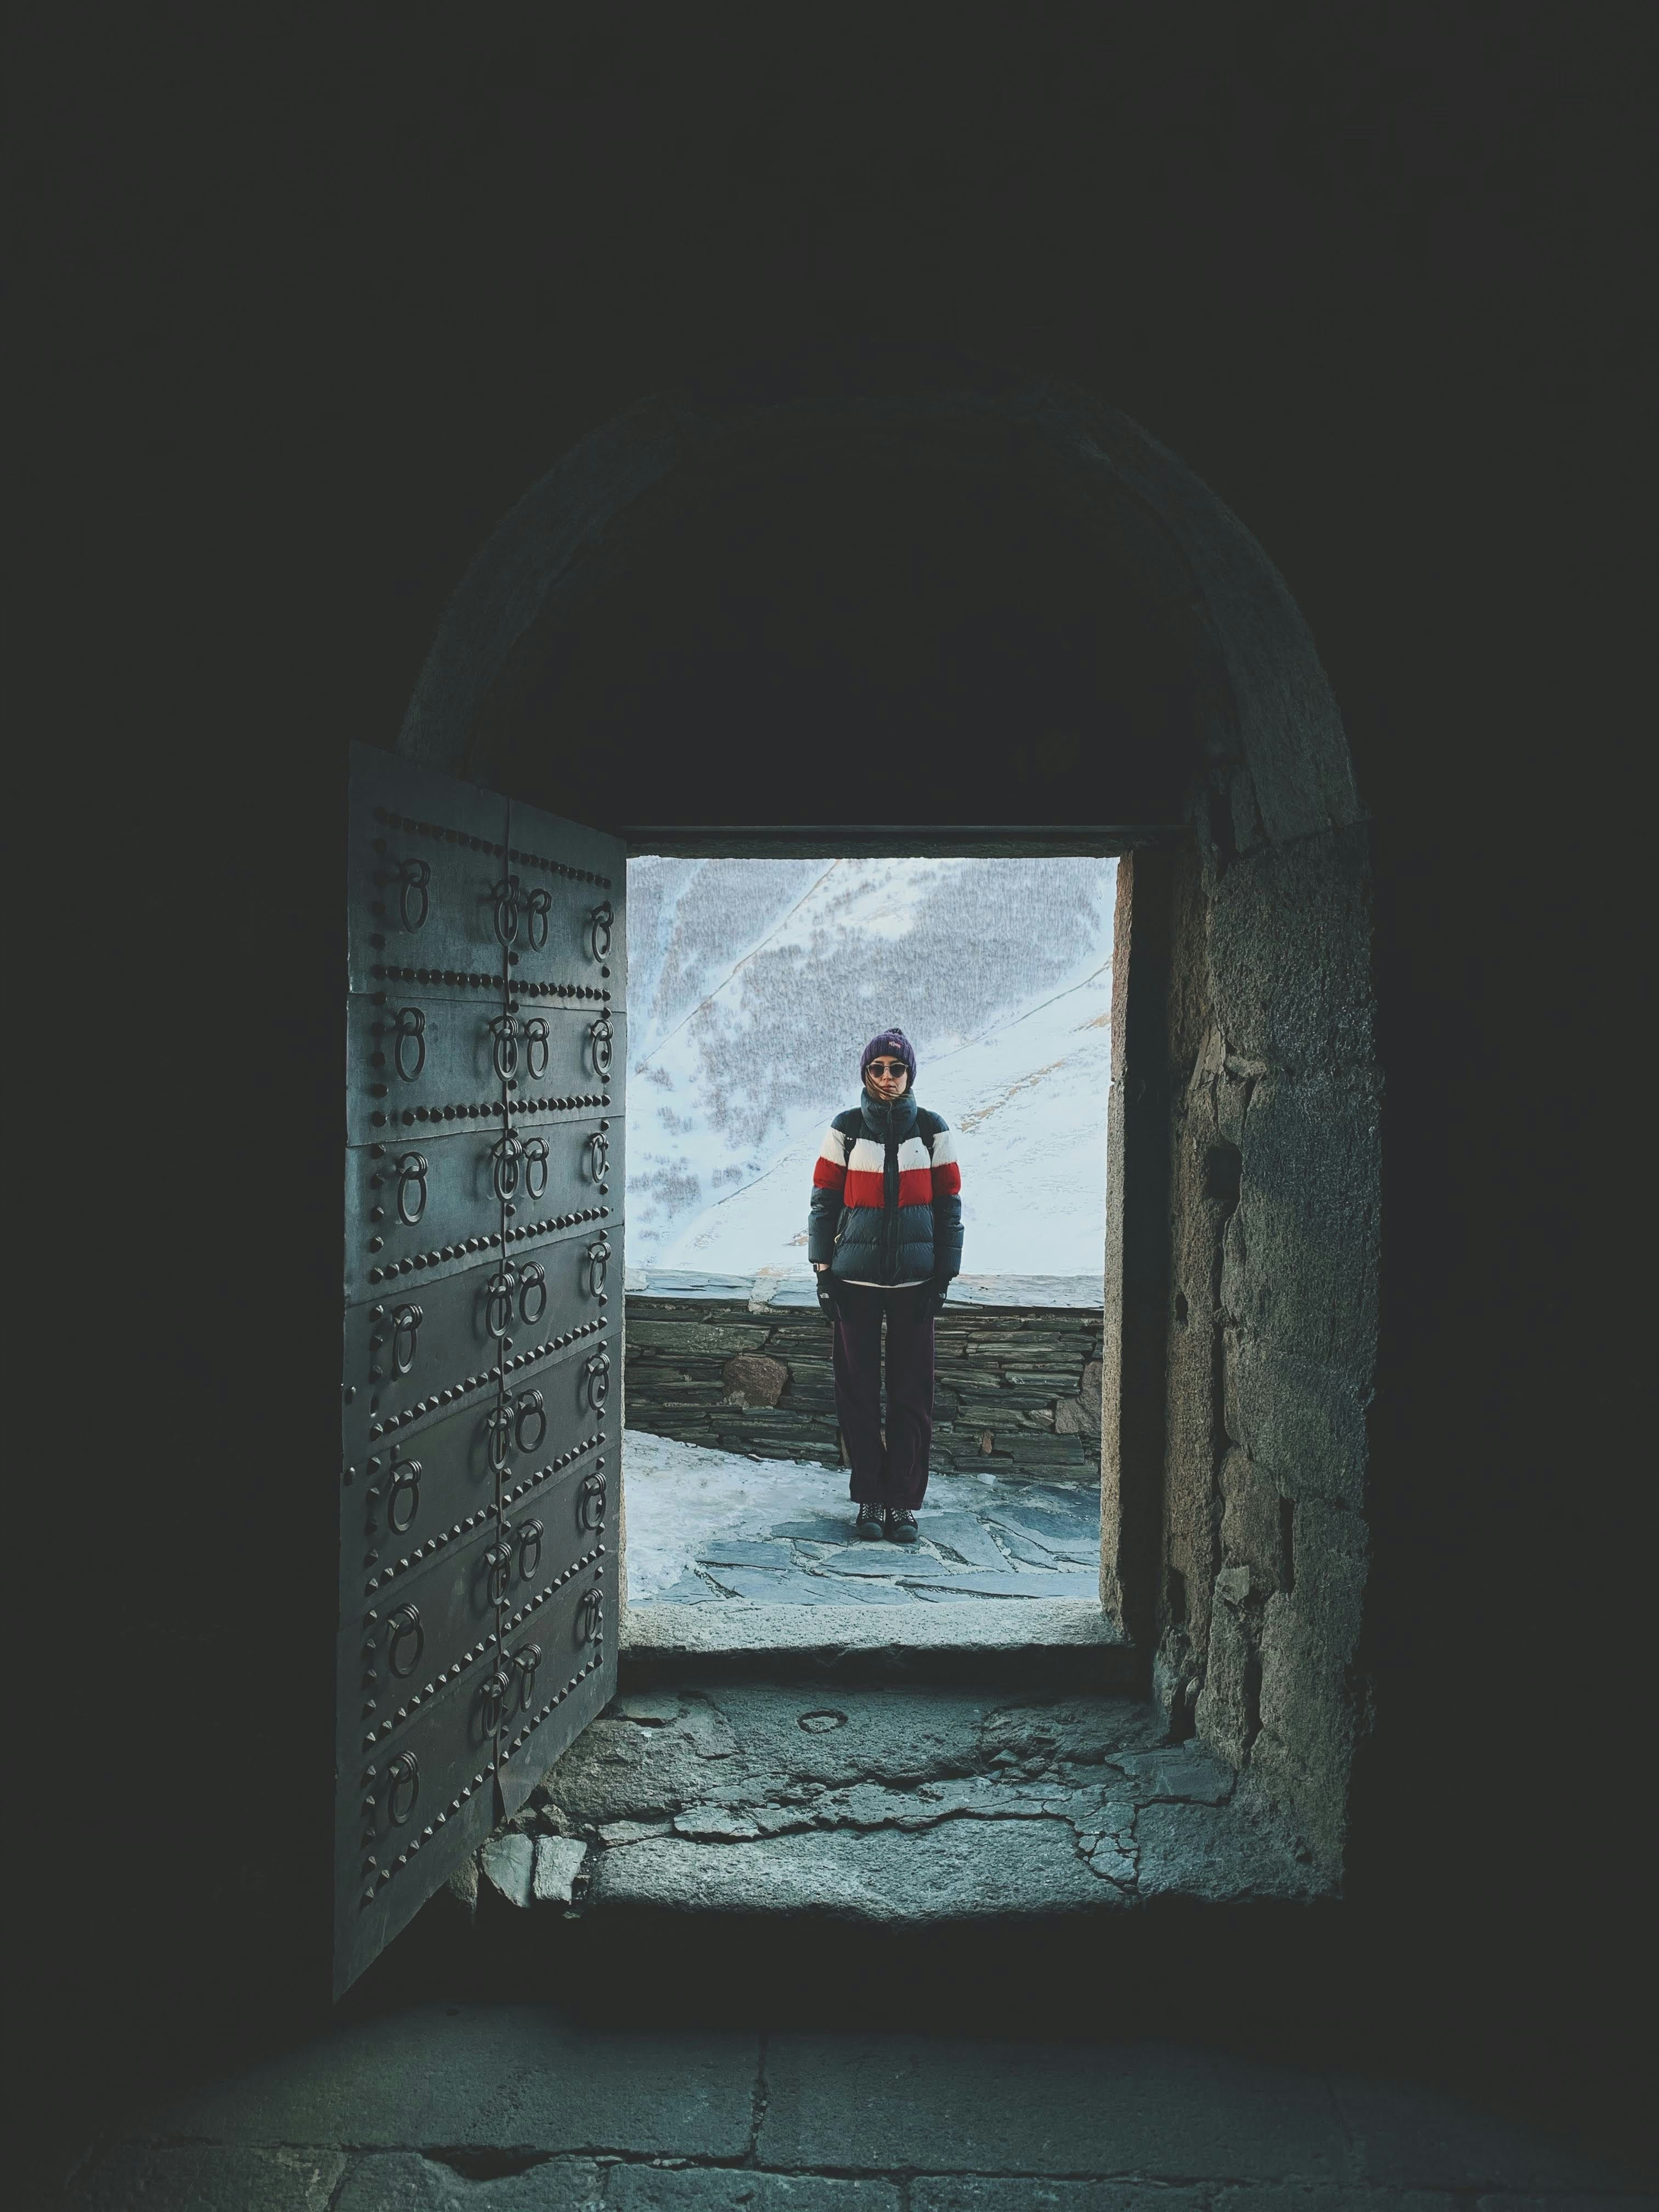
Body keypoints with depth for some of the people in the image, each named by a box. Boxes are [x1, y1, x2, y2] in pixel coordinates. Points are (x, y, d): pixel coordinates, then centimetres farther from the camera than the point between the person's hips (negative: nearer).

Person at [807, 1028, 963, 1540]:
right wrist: (823, 1271, 0)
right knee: (858, 1391, 3)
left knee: (911, 1393, 1)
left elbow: (948, 1206, 5)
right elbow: (824, 1200, 4)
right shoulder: (845, 1129, 2)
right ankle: (869, 1497, 15)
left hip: (914, 1281, 0)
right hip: (855, 1278, 0)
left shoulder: (932, 1130, 3)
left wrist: (943, 1277, 1)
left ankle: (904, 1500, 11)